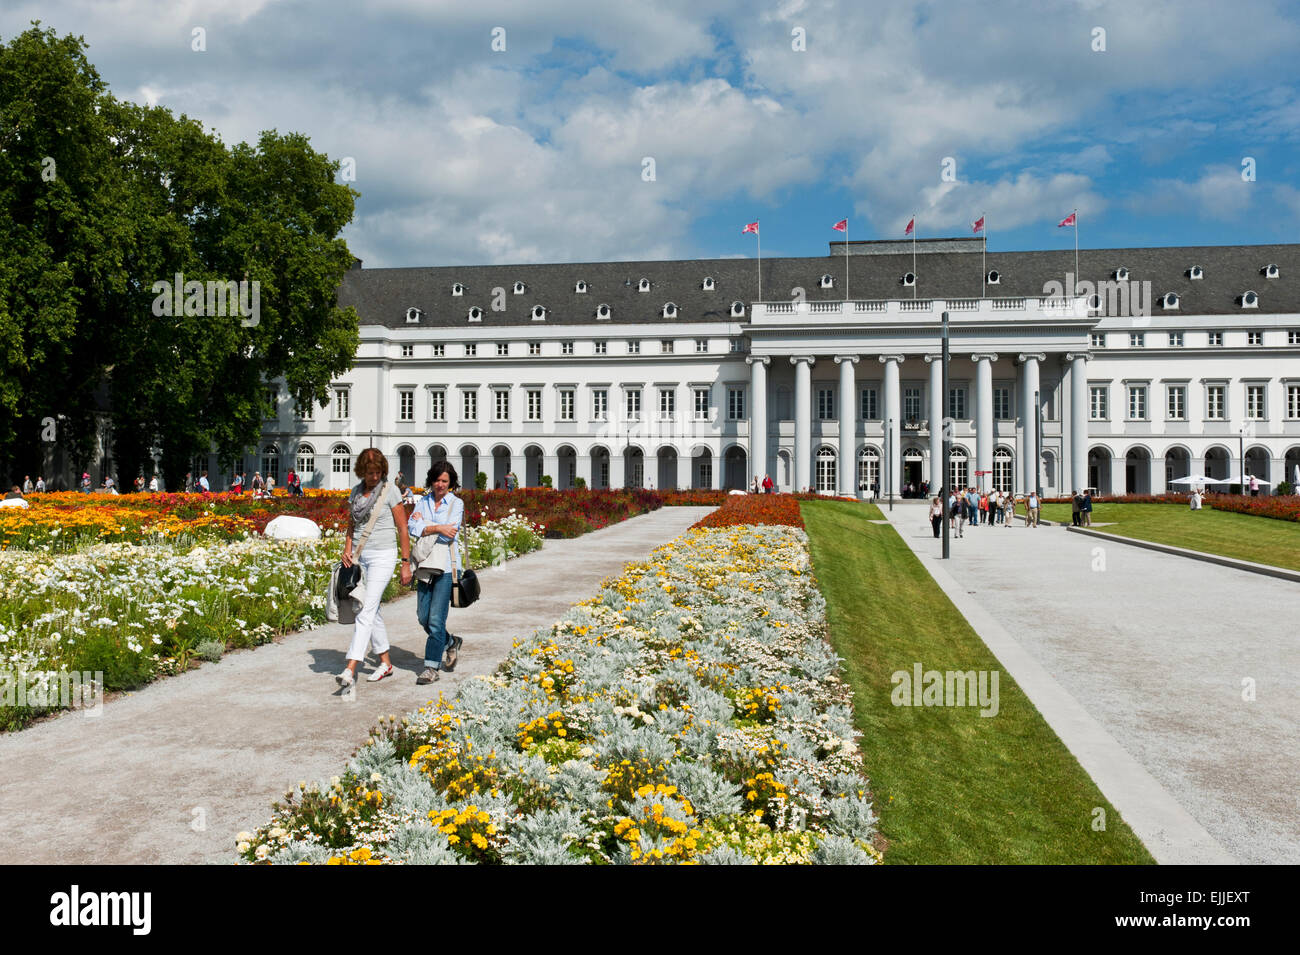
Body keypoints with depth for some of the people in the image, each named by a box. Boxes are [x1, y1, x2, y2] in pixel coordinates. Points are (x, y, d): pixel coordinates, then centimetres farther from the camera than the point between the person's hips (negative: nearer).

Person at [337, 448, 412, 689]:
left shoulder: (390, 491, -6)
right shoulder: (356, 492, 9)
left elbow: (403, 530, -4)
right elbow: (351, 526, 18)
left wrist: (406, 564, -5)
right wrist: (347, 550, 0)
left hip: (383, 556, -6)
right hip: (360, 557, 6)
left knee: (366, 610, -14)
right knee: (374, 610, 11)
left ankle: (350, 670, -21)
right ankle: (385, 663, 23)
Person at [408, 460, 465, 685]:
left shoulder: (456, 504, -1)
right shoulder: (423, 501, 10)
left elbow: (448, 535, -14)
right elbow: (412, 527, -5)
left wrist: (423, 523, -7)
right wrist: (438, 527, -14)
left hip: (446, 565, -5)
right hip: (426, 564, 5)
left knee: (436, 619, -8)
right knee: (423, 617, 9)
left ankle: (432, 667, 1)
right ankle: (451, 642, 34)